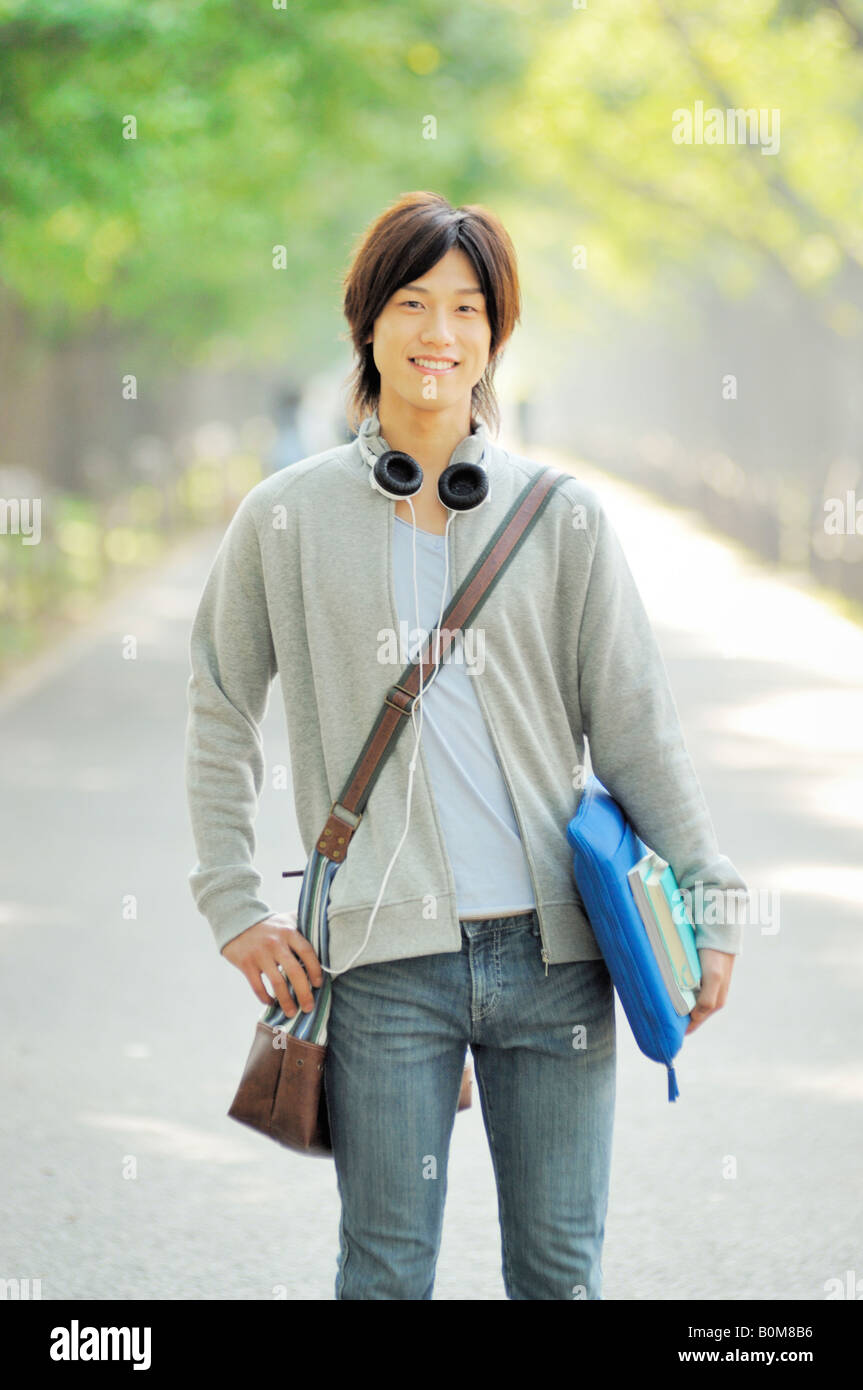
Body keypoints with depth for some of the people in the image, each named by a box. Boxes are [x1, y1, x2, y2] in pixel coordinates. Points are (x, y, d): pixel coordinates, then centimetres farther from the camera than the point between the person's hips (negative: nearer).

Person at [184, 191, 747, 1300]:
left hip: (555, 949, 1)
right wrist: (234, 909, 5)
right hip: (386, 963, -1)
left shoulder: (562, 518, 6)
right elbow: (220, 719, 12)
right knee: (386, 1271, 3)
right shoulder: (287, 520, 5)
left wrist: (709, 905, 3)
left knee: (562, 1269, 7)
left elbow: (635, 728, 7)